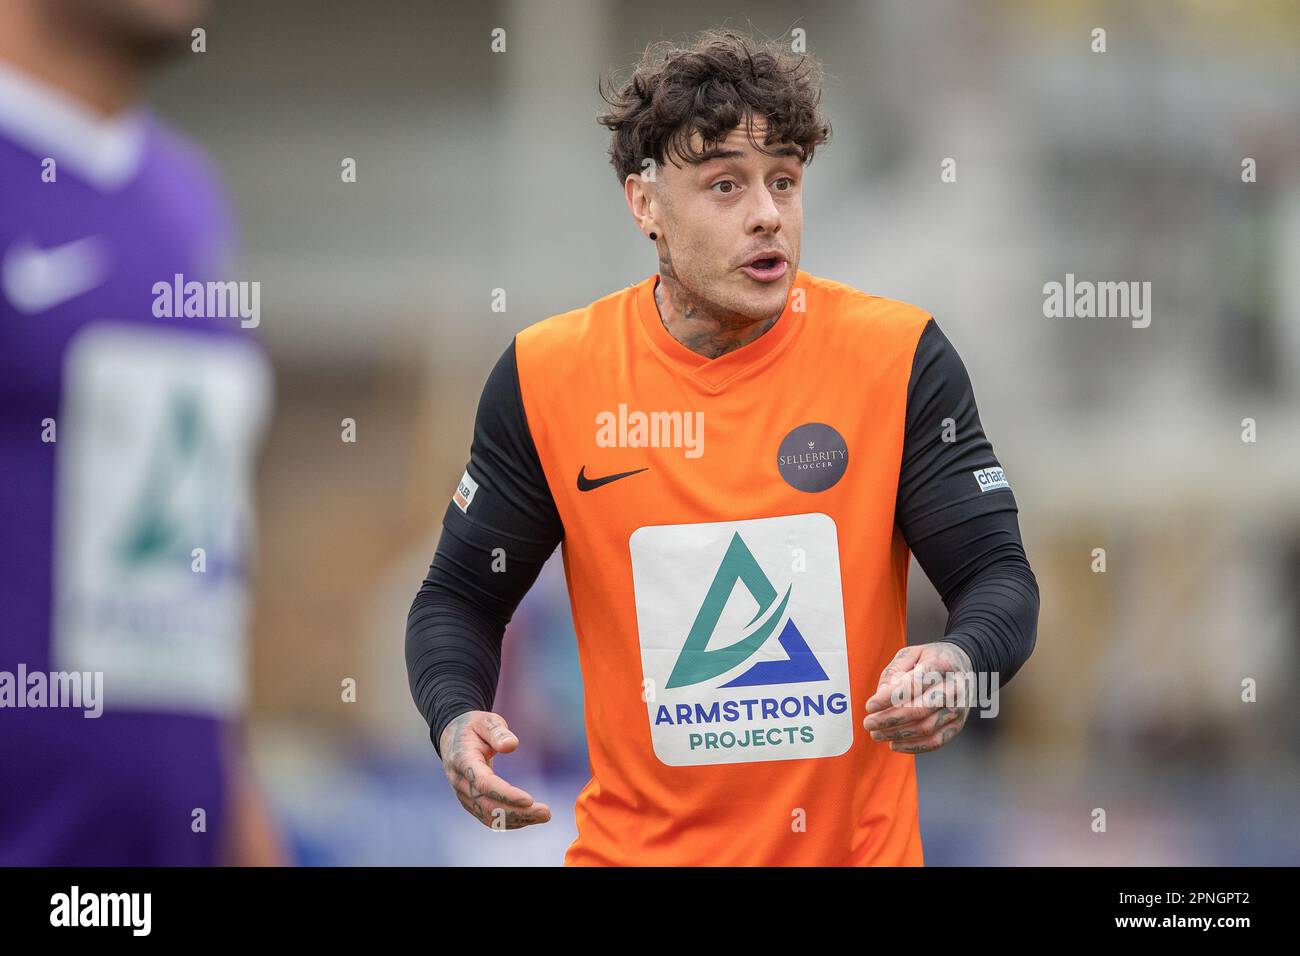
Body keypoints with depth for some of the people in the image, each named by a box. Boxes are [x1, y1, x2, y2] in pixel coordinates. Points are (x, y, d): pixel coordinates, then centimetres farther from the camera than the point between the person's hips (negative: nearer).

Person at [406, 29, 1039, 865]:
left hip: (859, 843, 0)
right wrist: (457, 721, -19)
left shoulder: (898, 357, -9)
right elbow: (462, 598, 1)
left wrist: (955, 666, -31)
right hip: (634, 846, 0)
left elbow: (998, 577, -8)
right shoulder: (548, 376, -7)